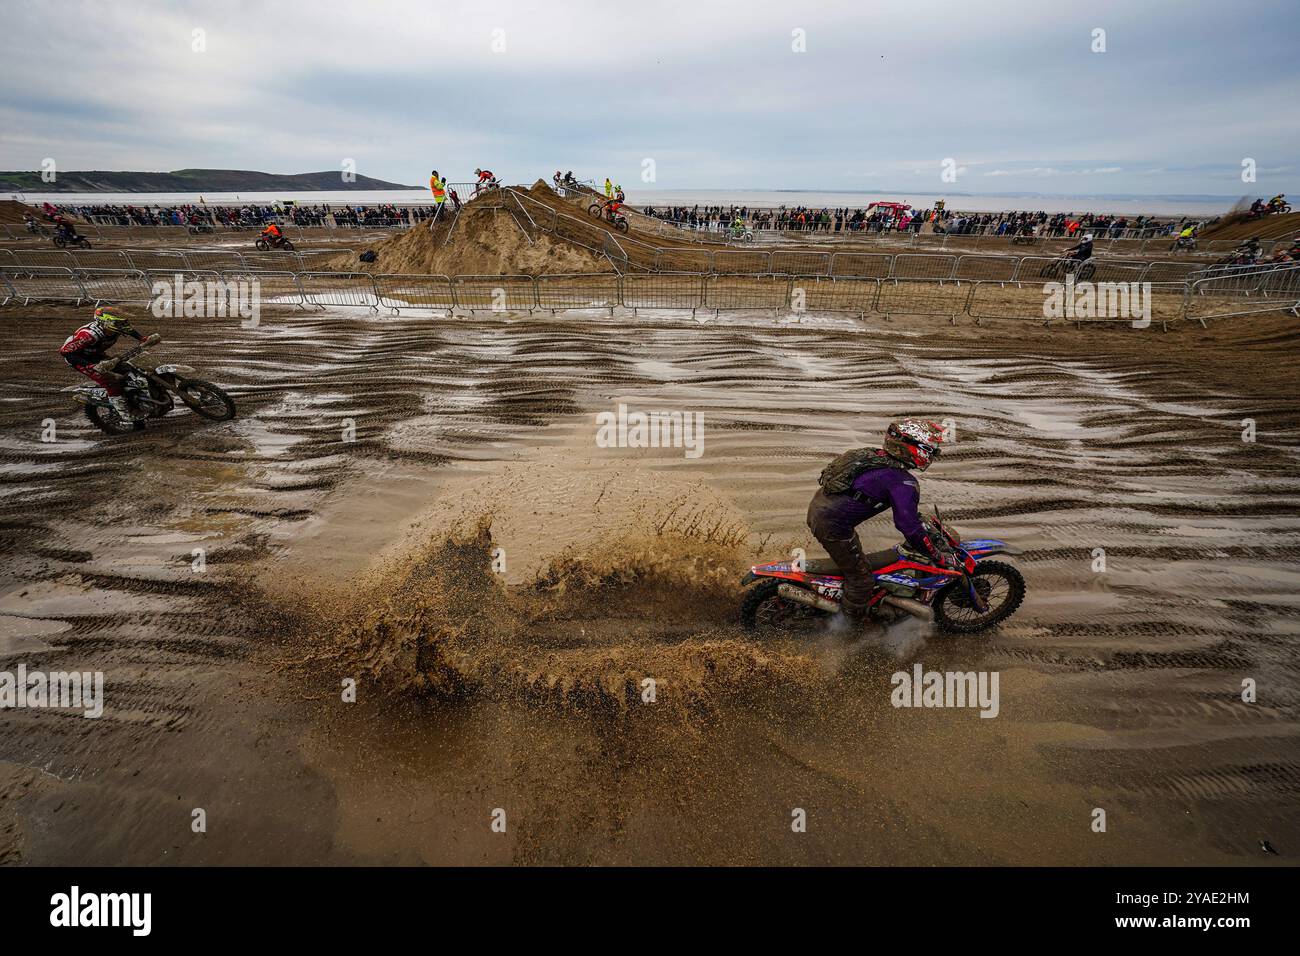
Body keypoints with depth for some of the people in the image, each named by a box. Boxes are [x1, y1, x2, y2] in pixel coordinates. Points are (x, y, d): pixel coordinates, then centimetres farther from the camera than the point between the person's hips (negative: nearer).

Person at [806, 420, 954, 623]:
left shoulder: (876, 457, 12)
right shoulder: (903, 483, -17)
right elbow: (910, 528, -19)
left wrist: (921, 521, 33)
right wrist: (939, 557, -8)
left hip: (817, 507, 9)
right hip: (833, 526, -9)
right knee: (860, 577, 9)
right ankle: (854, 621, 29)